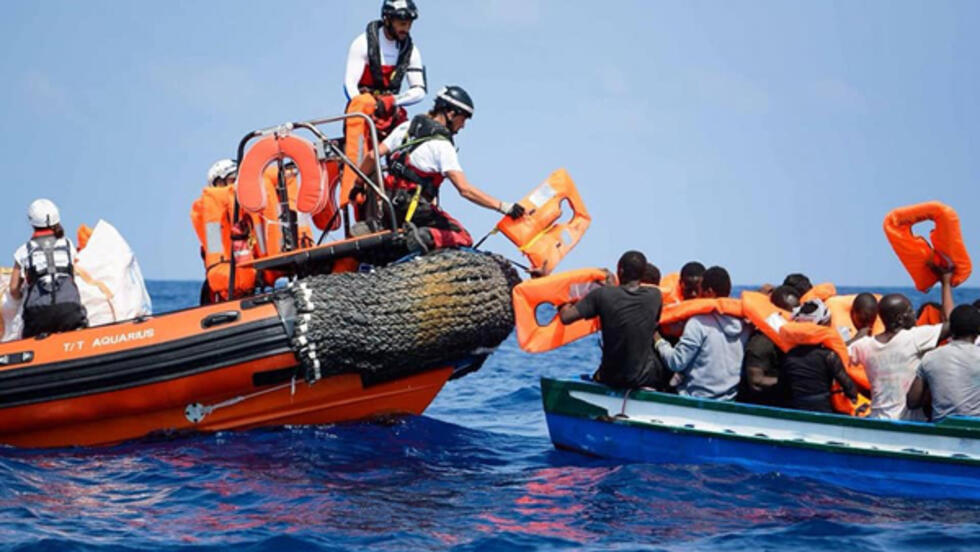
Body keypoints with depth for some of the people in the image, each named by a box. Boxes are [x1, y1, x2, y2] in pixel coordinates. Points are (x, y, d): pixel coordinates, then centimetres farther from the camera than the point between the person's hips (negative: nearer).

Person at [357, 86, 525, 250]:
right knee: (463, 238, 1)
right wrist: (503, 206, -19)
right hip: (414, 209, -7)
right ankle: (429, 237, -26)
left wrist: (358, 186, 21)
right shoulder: (442, 146, -13)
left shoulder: (407, 127, 7)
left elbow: (372, 156, 7)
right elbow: (465, 189, -20)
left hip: (390, 204, 7)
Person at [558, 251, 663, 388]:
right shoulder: (655, 296, -9)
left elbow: (566, 318, -15)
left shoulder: (603, 295, -17)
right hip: (645, 379, 0)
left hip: (612, 379, 0)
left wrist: (564, 305, 9)